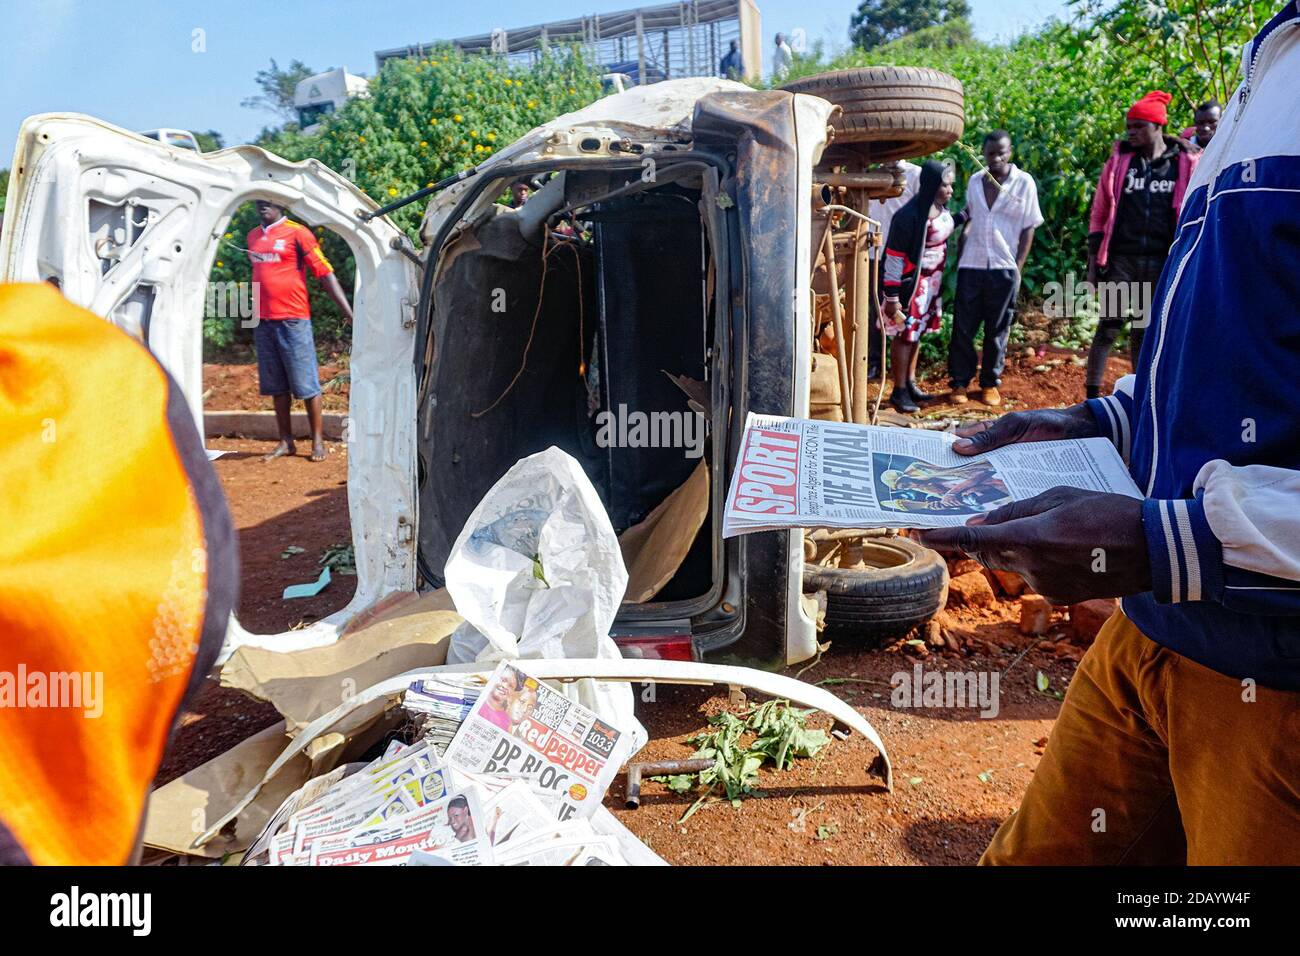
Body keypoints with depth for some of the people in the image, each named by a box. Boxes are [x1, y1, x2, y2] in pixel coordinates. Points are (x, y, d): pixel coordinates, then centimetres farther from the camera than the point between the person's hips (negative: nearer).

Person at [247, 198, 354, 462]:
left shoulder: (297, 233, -5)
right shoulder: (253, 237, 14)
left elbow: (325, 273, -8)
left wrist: (349, 312, -15)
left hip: (293, 320, -6)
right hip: (263, 321, 6)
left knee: (305, 383, -2)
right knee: (276, 385, 9)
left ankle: (318, 441, 6)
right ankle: (286, 442, 16)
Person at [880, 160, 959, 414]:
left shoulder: (941, 208, 2)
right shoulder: (909, 215, -23)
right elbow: (894, 256, -20)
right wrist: (891, 297, -19)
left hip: (933, 281, 8)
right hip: (911, 283, -8)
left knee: (917, 332, 16)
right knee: (904, 334, 0)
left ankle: (910, 384, 27)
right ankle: (899, 392, 9)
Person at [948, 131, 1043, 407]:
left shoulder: (1024, 183, -1)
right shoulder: (975, 181, 8)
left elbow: (1028, 229, 0)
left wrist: (1018, 268, -6)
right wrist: (959, 257, 7)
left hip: (1004, 269, -2)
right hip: (971, 267, 2)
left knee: (997, 330, 6)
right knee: (963, 328, 1)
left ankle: (990, 383, 16)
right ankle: (959, 382, 11)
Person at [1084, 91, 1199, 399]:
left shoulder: (1186, 163, 3)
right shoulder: (1119, 160, 4)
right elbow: (1099, 213, 5)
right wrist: (1094, 261, 1)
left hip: (1161, 261, 1)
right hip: (1120, 259, -1)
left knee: (1144, 330, 10)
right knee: (1109, 326, -5)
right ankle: (1092, 393, 0)